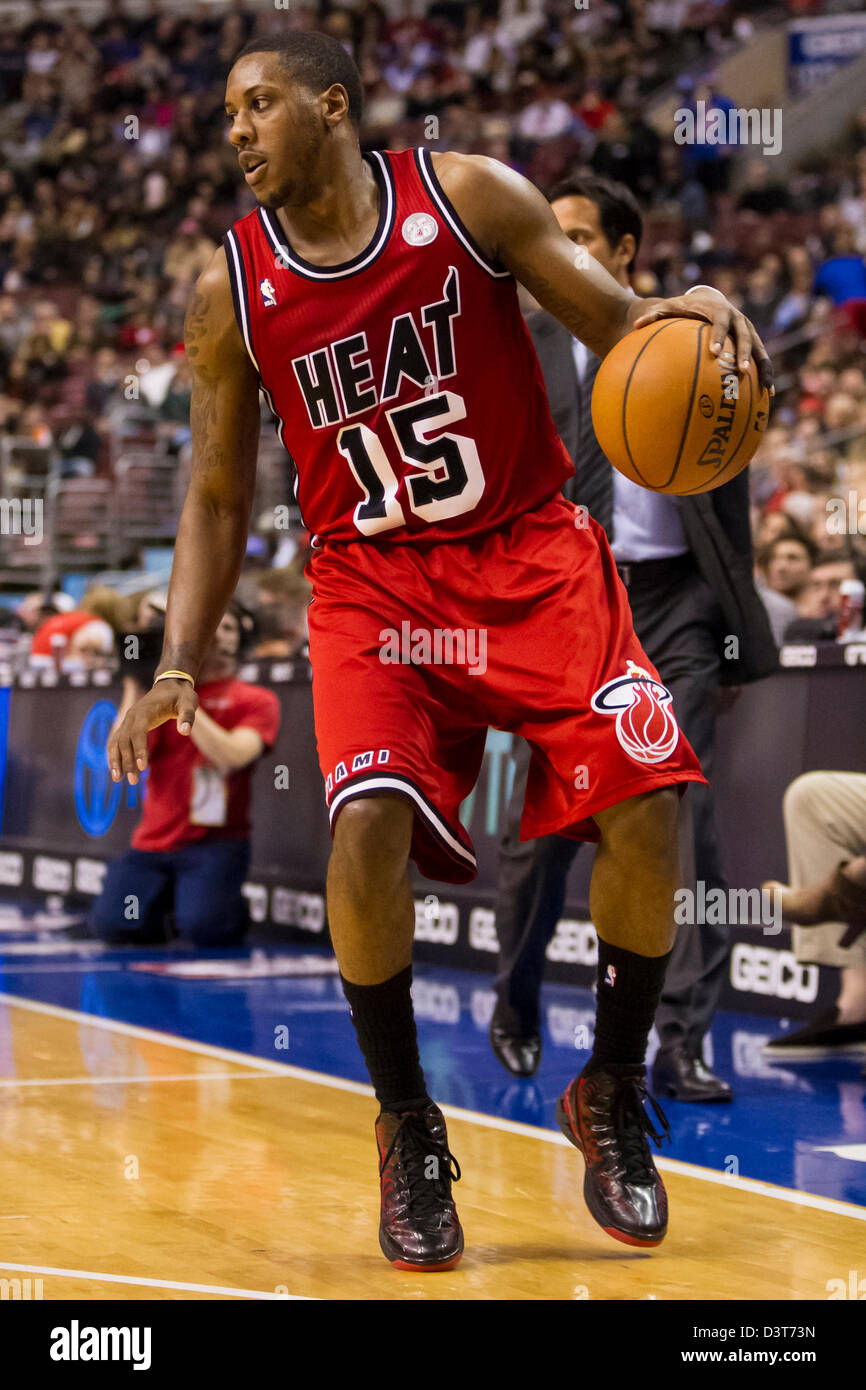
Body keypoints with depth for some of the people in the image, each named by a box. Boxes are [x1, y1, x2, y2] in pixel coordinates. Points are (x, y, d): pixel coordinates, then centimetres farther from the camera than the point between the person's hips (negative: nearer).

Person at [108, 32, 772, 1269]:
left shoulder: (469, 195, -6)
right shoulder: (232, 292, -1)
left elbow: (612, 321, -1)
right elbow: (217, 500, 6)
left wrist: (688, 313, -25)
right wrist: (179, 668, -4)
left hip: (531, 553, 0)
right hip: (371, 580, 0)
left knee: (643, 810, -16)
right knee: (369, 823, -24)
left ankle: (612, 1095, 10)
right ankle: (408, 1130, -2)